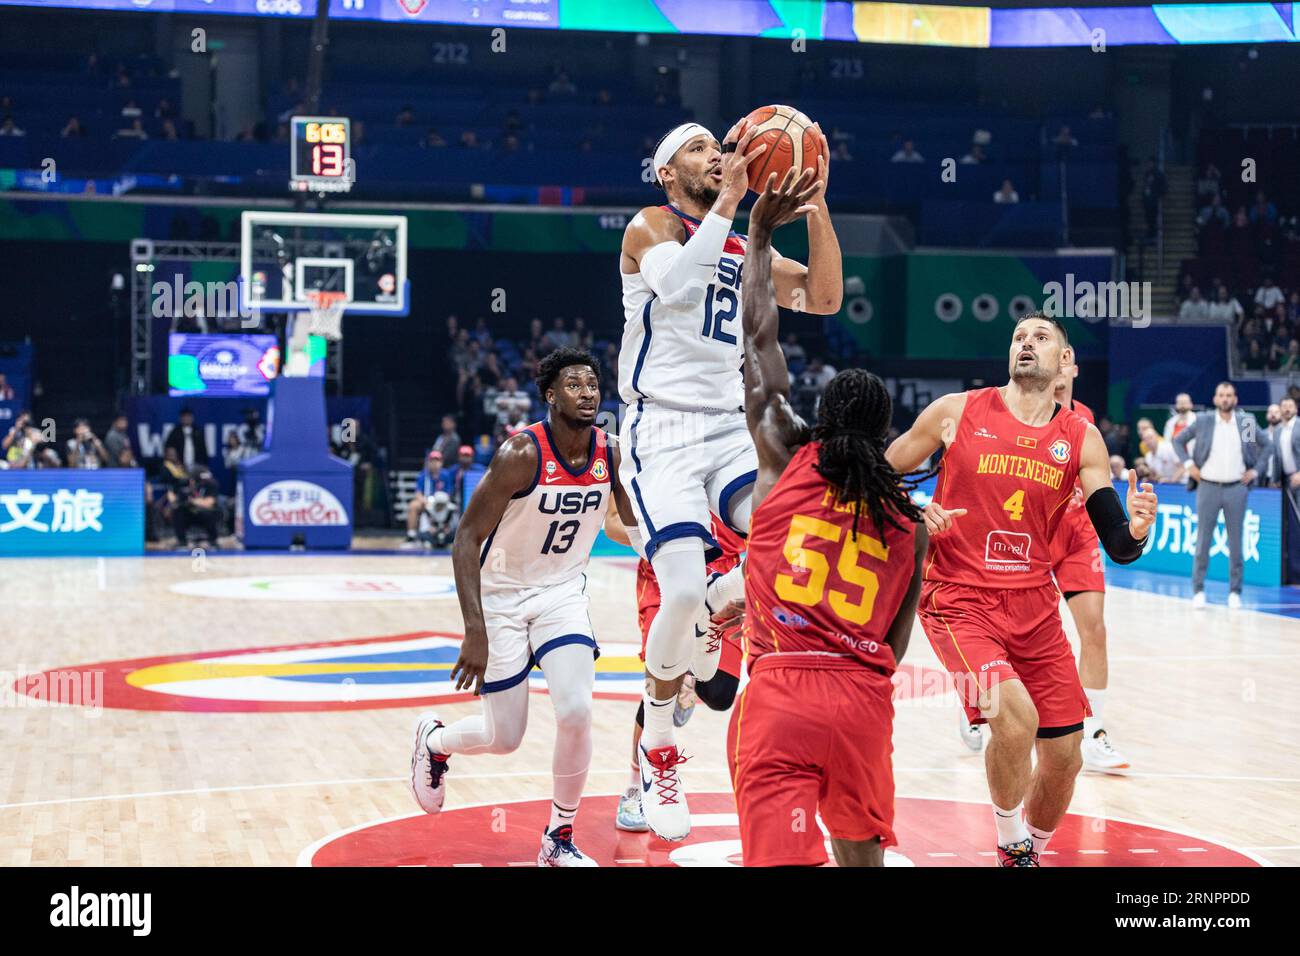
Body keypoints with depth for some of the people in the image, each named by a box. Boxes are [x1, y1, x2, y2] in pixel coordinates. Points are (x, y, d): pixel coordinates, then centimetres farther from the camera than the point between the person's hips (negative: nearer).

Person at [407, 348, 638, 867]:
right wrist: (475, 630, -31)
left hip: (563, 593, 3)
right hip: (502, 596, -3)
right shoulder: (521, 454, -24)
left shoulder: (612, 453, -9)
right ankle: (433, 739, 39)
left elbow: (637, 523, 9)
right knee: (505, 737, 3)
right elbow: (467, 538, -23)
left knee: (576, 712, -18)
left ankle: (559, 839, 3)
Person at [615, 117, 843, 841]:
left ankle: (711, 618, 6)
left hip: (730, 428, 5)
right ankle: (657, 748, 1)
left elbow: (825, 298, 8)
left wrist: (815, 202, -1)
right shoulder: (652, 225, 0)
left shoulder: (745, 249, 18)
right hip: (662, 430, -5)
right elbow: (677, 285, -21)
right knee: (684, 590, -21)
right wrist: (729, 199, -21)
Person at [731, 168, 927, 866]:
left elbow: (759, 337, 9)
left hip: (780, 695, -3)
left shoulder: (786, 459, 5)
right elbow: (894, 645, 12)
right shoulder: (910, 520, 11)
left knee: (783, 857, -7)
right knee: (860, 848, 25)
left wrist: (759, 234, 17)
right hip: (865, 702, 4)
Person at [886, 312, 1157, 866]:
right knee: (1016, 716, -26)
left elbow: (1118, 548, 0)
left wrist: (1137, 530, -22)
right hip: (958, 599, -4)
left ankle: (1033, 850, 35)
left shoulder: (1081, 439, 3)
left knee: (1064, 757, 4)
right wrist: (914, 515, -12)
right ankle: (1013, 851, -1)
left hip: (1035, 606, 4)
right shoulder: (957, 412, -3)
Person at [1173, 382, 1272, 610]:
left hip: (1236, 488, 1)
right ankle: (1198, 590, 9)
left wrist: (1254, 469, 5)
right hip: (1208, 487, -1)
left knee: (1235, 542, 4)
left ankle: (1234, 592, 11)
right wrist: (1189, 464, -2)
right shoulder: (1203, 421, -1)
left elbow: (1266, 444, 14)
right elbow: (1178, 440, 8)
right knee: (1203, 540, 2)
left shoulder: (1246, 422, 1)